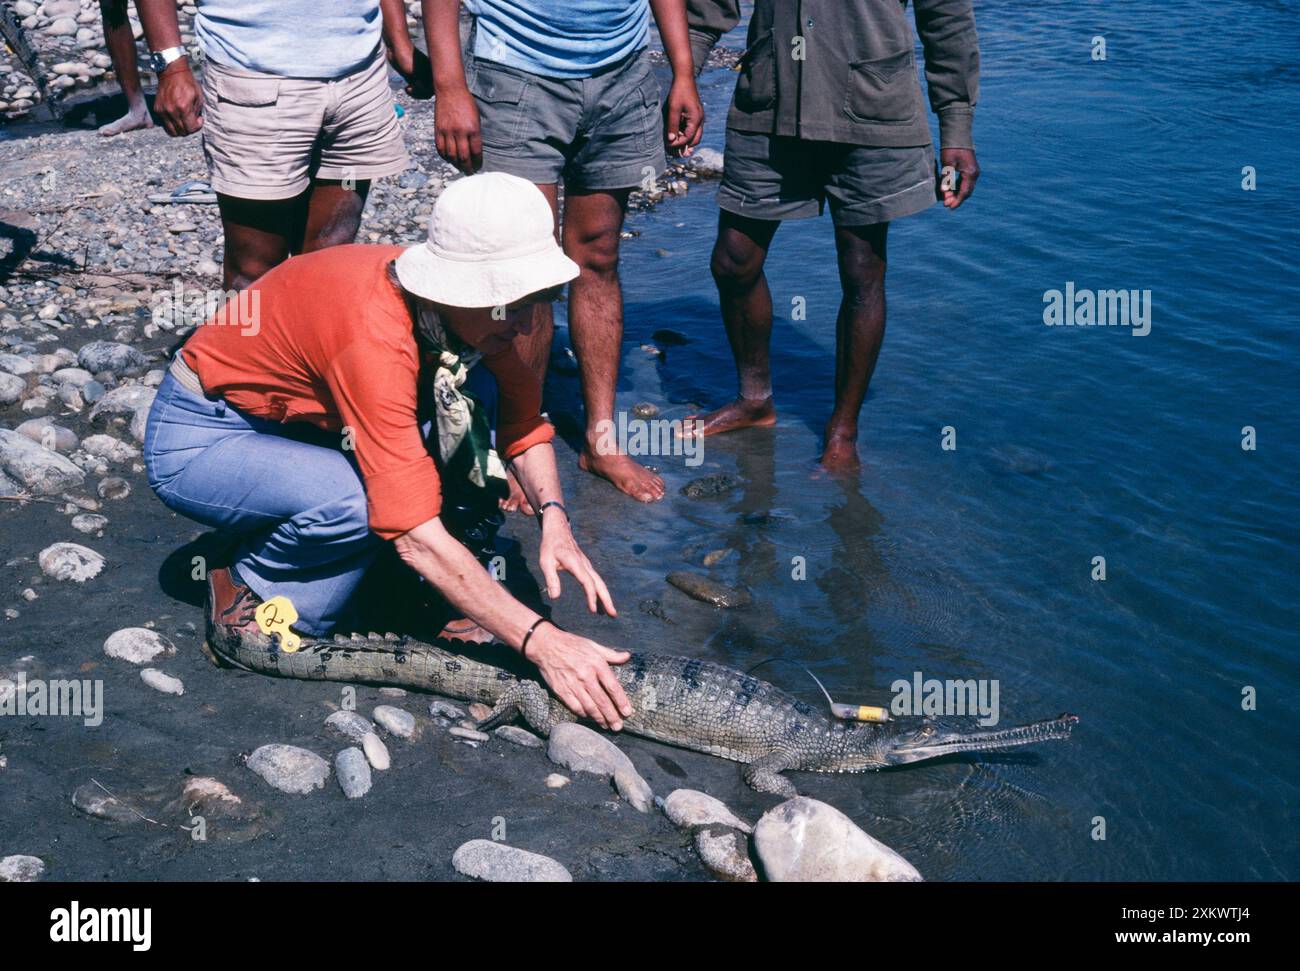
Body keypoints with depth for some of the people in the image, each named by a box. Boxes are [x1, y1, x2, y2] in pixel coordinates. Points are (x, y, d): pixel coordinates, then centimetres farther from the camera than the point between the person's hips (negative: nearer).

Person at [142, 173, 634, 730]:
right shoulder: (375, 332, -36)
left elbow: (523, 423, 0)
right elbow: (416, 534, -39)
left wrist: (554, 519, -19)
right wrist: (542, 643, -39)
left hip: (292, 423, 8)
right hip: (197, 438, -8)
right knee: (359, 501, -35)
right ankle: (246, 592, -6)